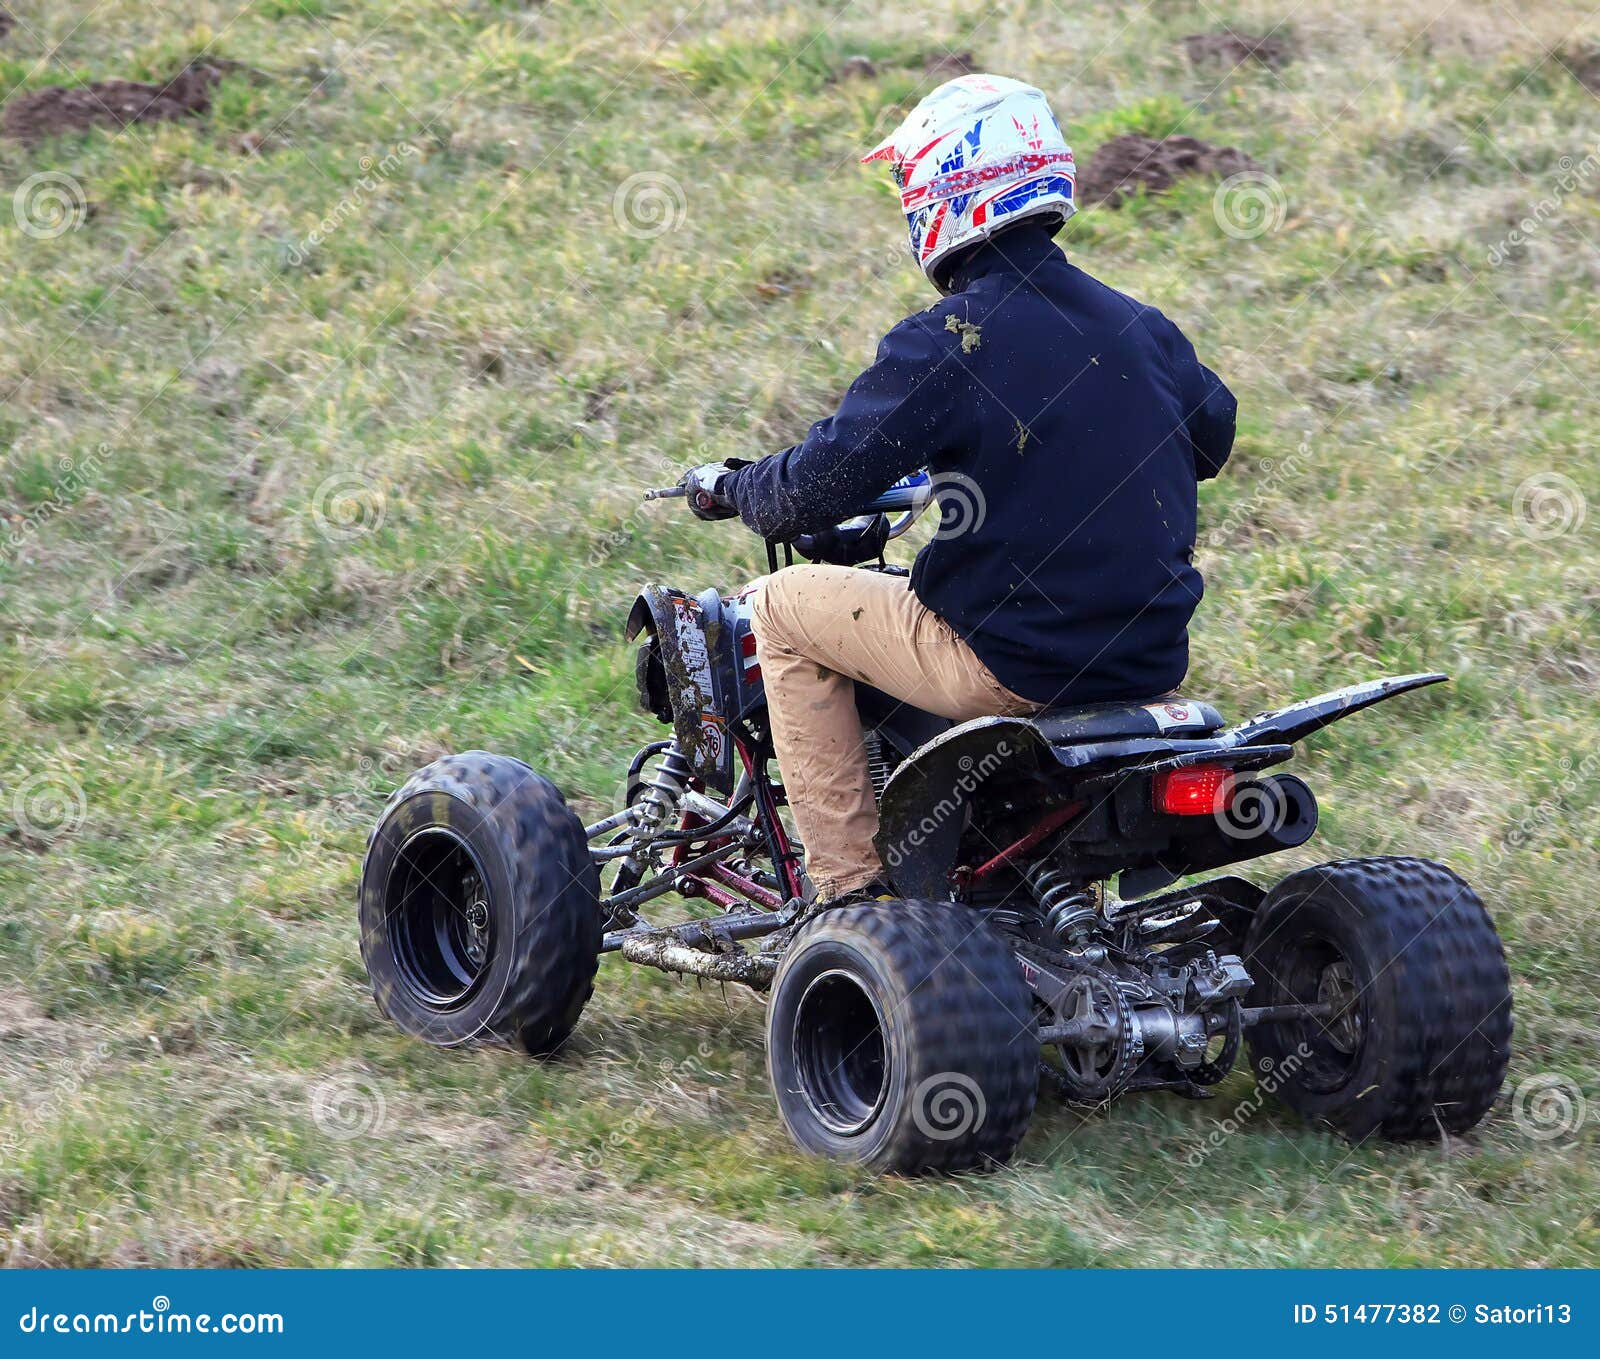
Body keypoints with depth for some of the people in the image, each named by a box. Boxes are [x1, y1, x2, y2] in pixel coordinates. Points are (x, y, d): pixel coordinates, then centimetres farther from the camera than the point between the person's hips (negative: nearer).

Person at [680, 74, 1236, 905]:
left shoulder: (946, 343, -14)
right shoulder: (1141, 327, 6)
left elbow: (823, 486, -13)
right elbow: (1211, 438, 25)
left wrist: (728, 489, 8)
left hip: (1010, 664, -6)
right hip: (1149, 665, 7)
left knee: (784, 606, 12)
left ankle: (851, 885, 8)